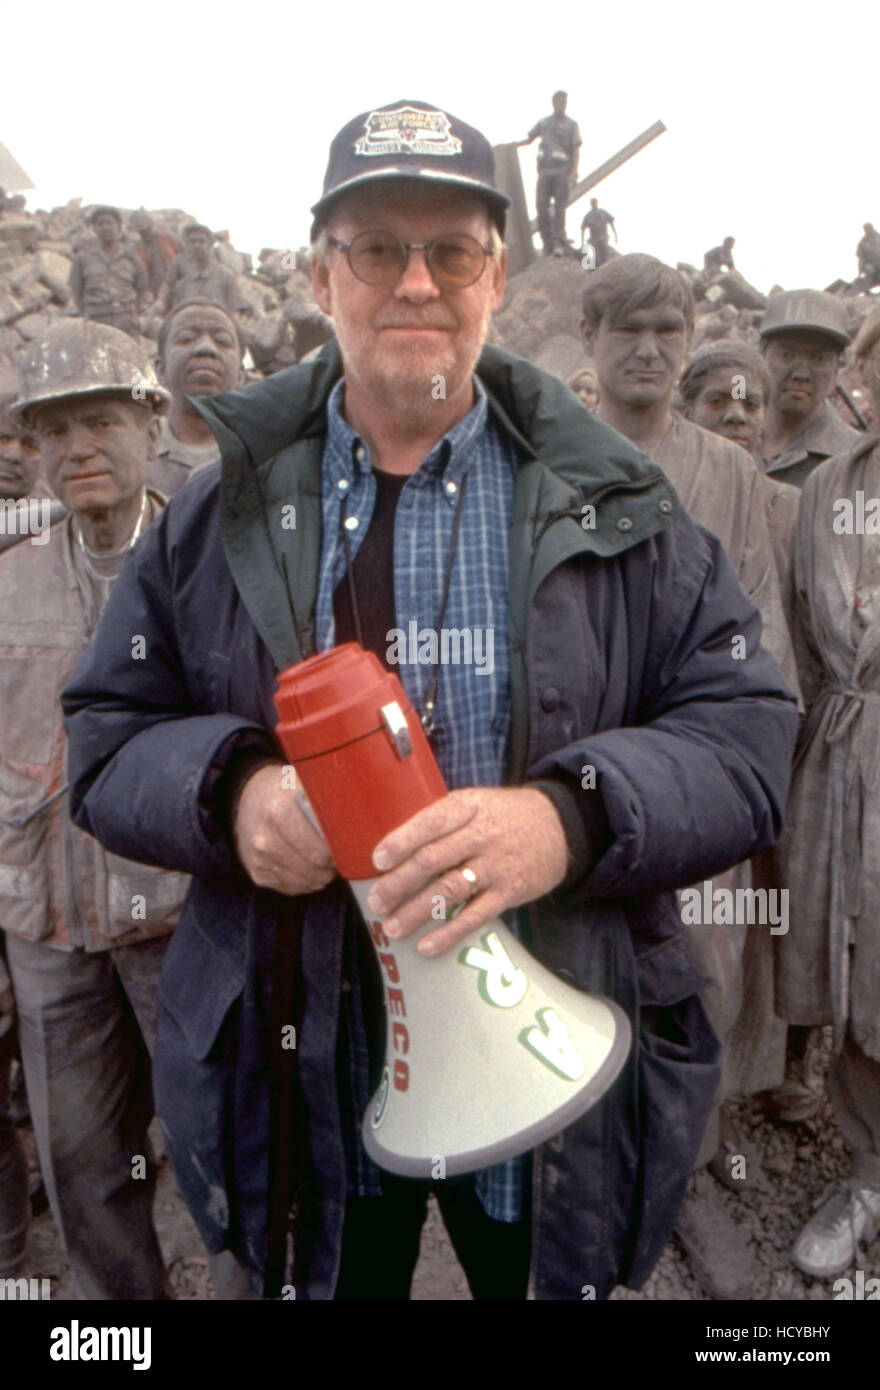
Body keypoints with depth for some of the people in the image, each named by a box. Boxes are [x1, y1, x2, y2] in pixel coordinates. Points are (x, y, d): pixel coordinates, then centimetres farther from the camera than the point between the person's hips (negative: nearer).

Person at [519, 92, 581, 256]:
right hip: (545, 170, 2)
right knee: (542, 206, -5)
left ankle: (559, 243, -14)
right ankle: (547, 243, 1)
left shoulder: (571, 124, 10)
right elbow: (529, 139, 26)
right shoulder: (543, 122, 16)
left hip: (563, 170, -2)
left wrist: (574, 171, -10)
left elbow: (576, 149, 3)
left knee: (559, 206, -10)